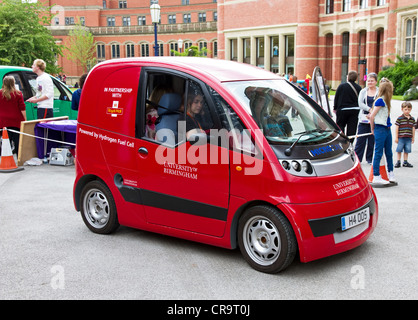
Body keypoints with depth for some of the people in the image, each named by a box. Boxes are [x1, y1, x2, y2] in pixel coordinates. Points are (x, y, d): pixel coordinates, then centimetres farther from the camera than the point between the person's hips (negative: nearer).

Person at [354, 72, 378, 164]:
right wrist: (370, 109, -16)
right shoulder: (363, 91, 11)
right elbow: (360, 104, -1)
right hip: (363, 119, 1)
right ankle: (356, 158, 5)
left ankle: (370, 159, 15)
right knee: (360, 139, -1)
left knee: (372, 140, 3)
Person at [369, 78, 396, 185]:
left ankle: (390, 174, 28)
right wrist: (373, 129, -3)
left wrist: (373, 129, 12)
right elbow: (372, 116, -15)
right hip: (380, 129, -8)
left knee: (389, 153, 15)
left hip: (387, 129, 8)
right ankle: (376, 177, 3)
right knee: (378, 153, -2)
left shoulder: (385, 100, 11)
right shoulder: (380, 100, -14)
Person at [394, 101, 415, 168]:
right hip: (401, 137, -4)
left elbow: (413, 128, 13)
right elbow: (396, 128, -5)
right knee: (399, 150, 3)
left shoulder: (412, 119, 8)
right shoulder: (399, 118, -6)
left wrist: (413, 137, 13)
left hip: (408, 138, 4)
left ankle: (405, 162, 19)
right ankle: (398, 162, 14)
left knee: (407, 150, 9)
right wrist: (396, 137, -6)